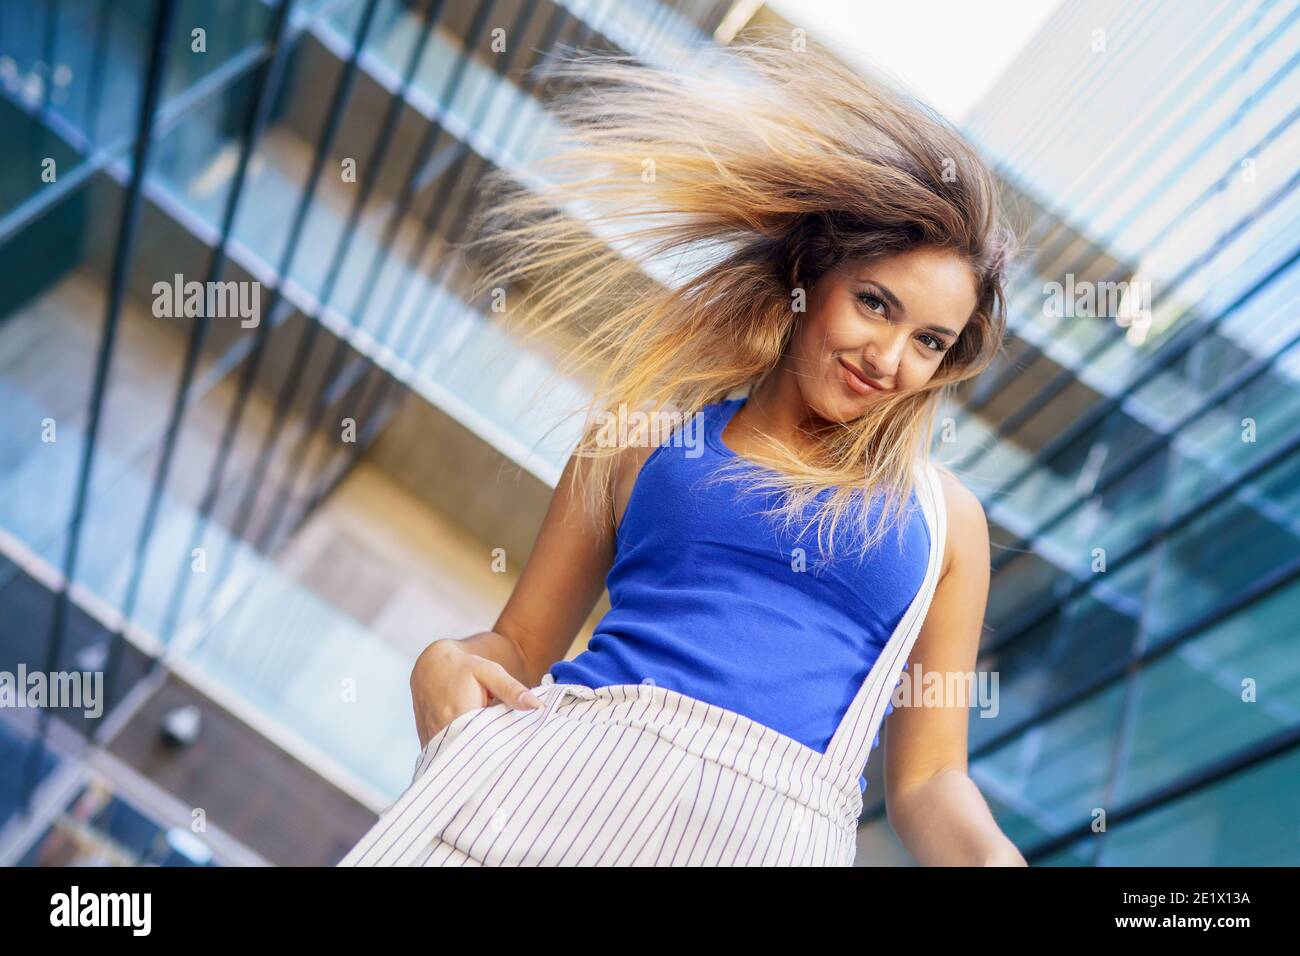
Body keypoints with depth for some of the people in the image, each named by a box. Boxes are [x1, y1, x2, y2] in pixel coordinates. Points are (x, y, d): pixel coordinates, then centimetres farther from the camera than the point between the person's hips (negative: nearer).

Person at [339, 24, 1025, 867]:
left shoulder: (946, 518, 14)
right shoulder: (646, 426, 11)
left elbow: (928, 773, 13)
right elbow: (517, 647, 13)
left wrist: (989, 852, -8)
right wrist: (446, 662, -9)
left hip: (778, 827, 2)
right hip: (559, 774, -1)